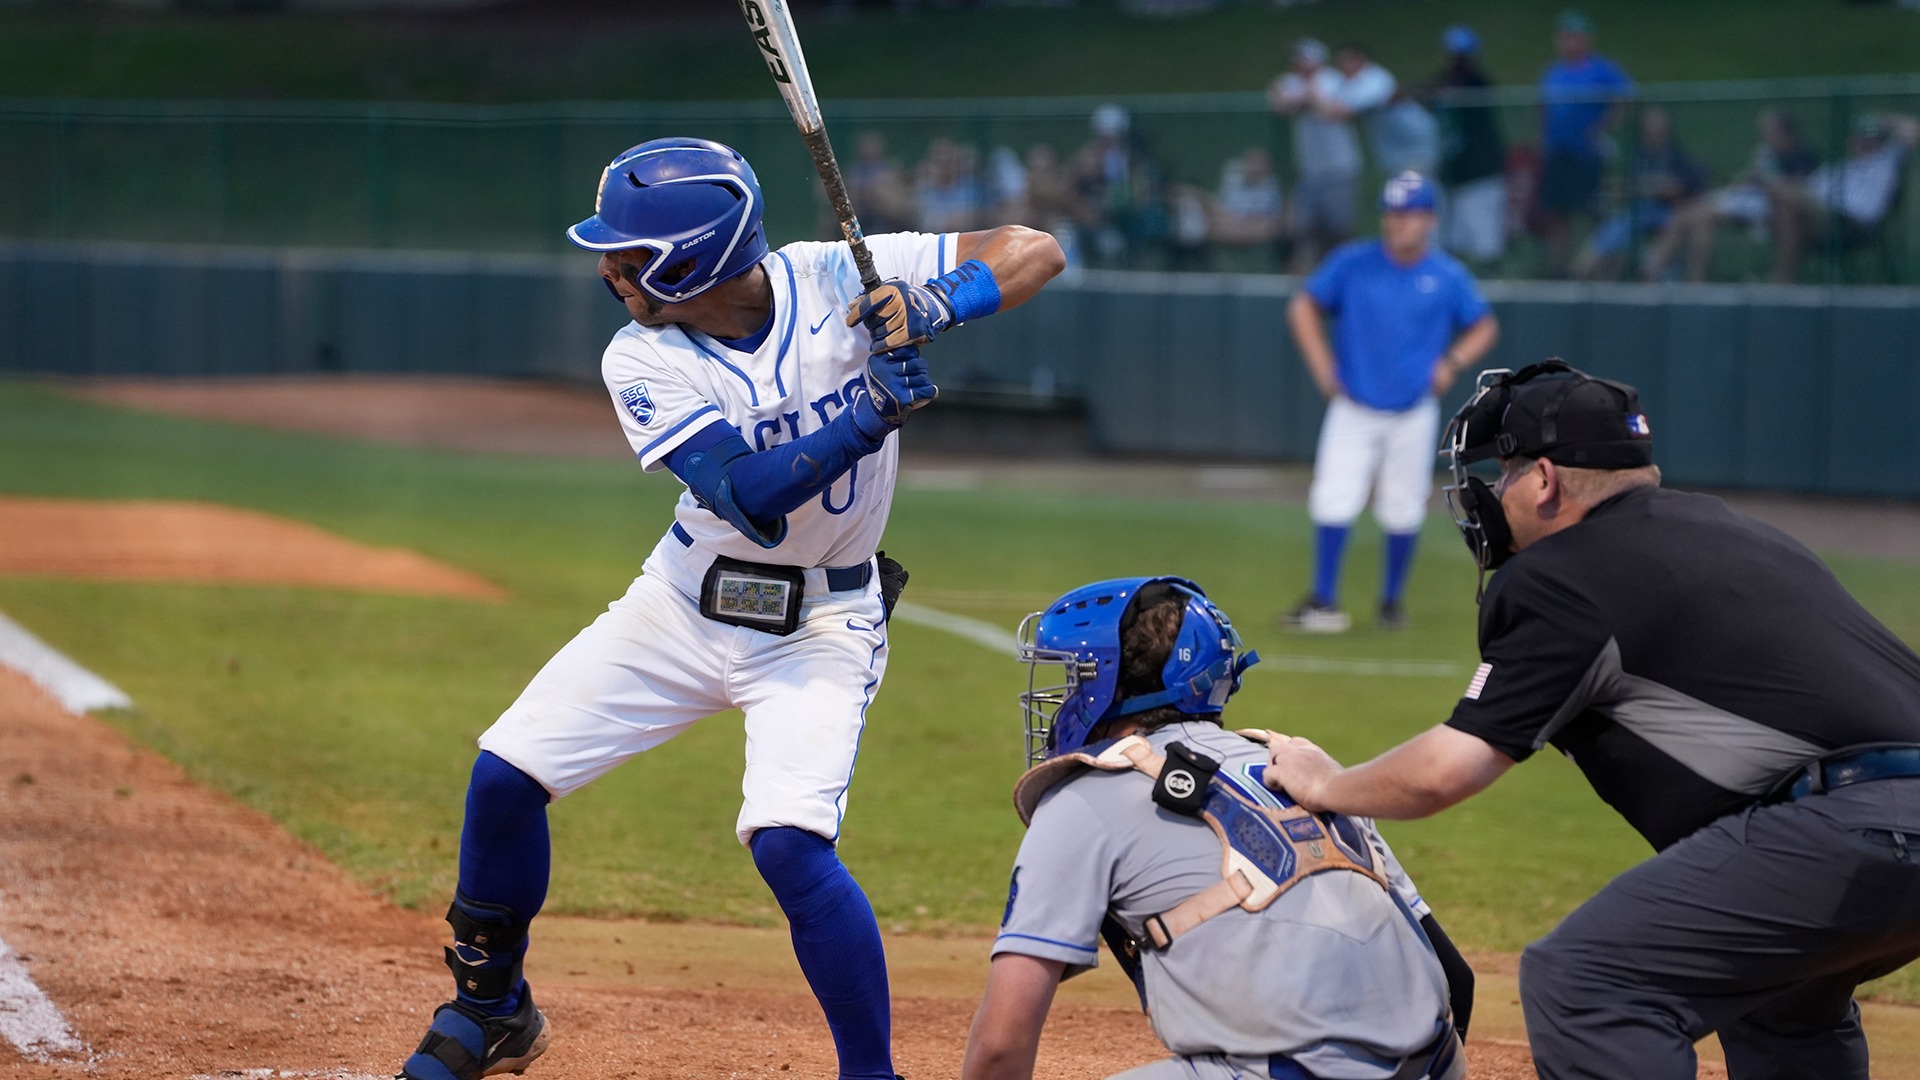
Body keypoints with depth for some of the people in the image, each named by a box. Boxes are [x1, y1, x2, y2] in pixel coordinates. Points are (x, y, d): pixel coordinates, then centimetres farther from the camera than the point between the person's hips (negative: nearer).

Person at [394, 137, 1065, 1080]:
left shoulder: (839, 281, -17)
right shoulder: (644, 363, -15)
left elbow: (1034, 249, -17)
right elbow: (751, 496, -28)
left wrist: (937, 305, -35)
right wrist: (871, 417, -39)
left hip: (822, 624, -3)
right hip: (687, 602, 3)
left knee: (788, 843, -24)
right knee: (506, 774, 0)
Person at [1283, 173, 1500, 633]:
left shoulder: (1449, 277, -3)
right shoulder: (1353, 263, -5)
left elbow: (1484, 327, 10)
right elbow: (1303, 307, 4)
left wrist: (1452, 362, -6)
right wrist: (1321, 365, -5)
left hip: (1413, 416, 0)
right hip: (1354, 408, 0)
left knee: (1402, 512, 5)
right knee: (1333, 503, -10)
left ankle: (1392, 601, 22)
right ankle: (1323, 600, -4)